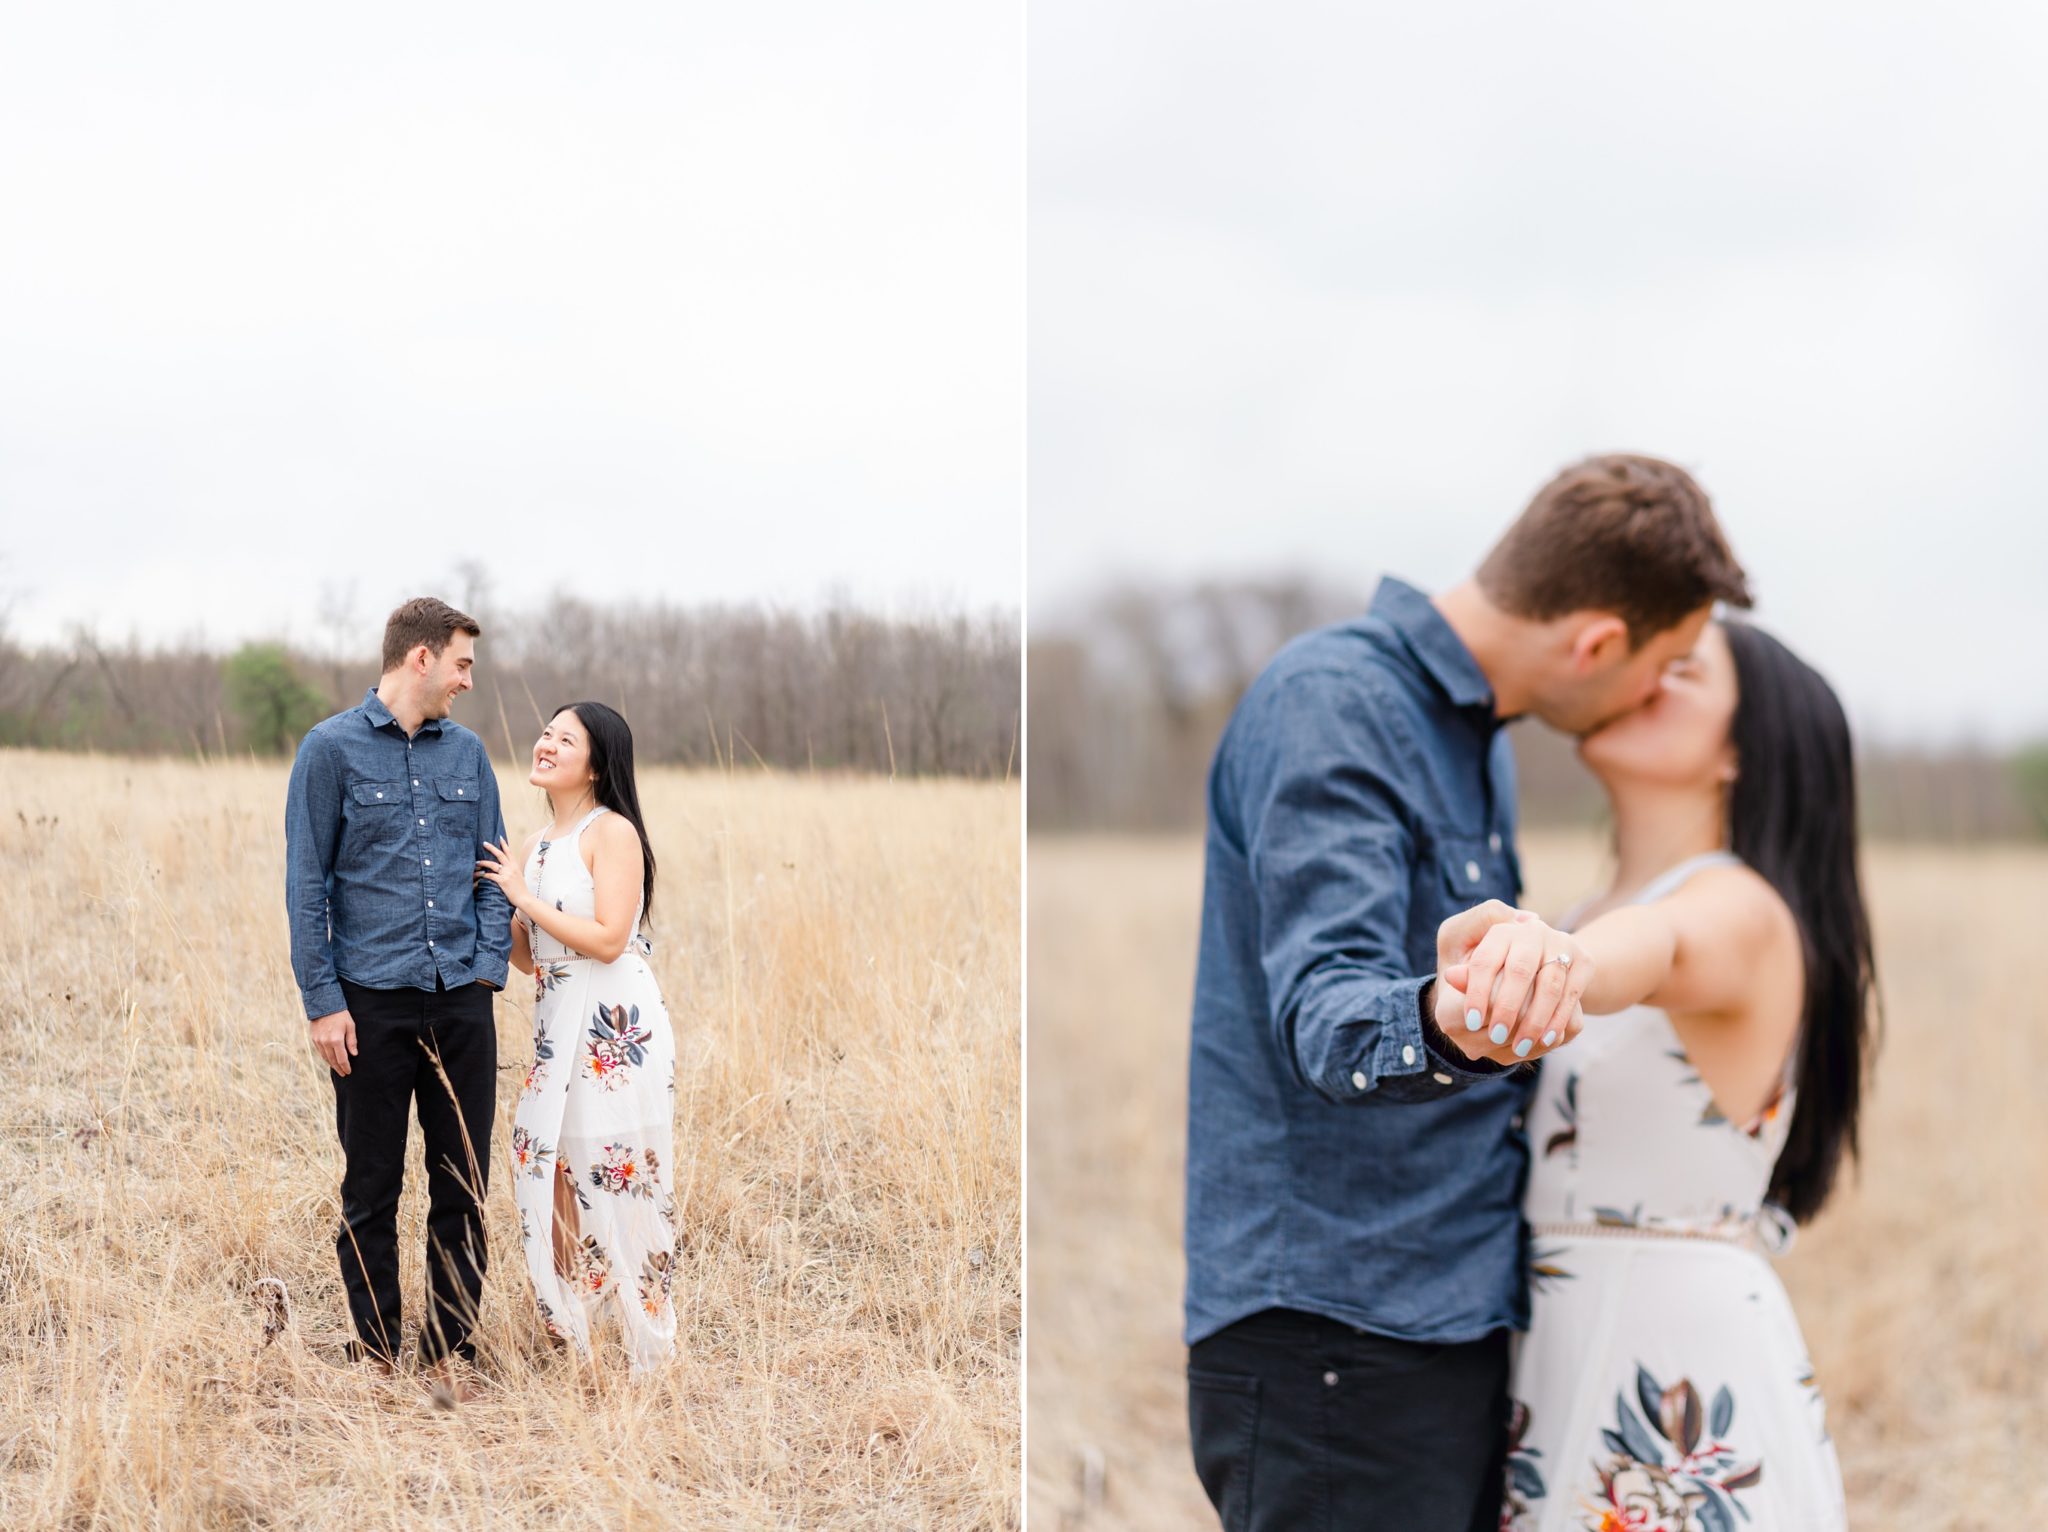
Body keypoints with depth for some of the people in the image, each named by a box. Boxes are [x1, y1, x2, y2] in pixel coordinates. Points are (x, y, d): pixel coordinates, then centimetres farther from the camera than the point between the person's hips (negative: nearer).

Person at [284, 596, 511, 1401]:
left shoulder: (467, 752, 10)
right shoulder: (332, 748, -3)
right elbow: (307, 883, -4)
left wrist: (489, 967, 1)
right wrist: (322, 1001, -8)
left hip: (461, 1003, 4)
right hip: (372, 1002, -3)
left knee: (463, 1188, 6)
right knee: (371, 1189, 6)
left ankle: (450, 1351, 16)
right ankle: (375, 1353, 17)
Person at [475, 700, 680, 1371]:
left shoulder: (613, 833, -8)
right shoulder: (536, 845, 15)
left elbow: (608, 939, -17)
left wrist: (523, 895, -12)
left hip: (617, 1031, -8)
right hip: (556, 1028, 8)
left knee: (618, 1185, -4)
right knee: (547, 1178, 7)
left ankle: (649, 1355, 6)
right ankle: (570, 1346, 17)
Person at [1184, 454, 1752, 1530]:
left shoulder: (1480, 735, 16)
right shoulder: (1330, 705, -14)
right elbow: (1326, 1013, -29)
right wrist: (1444, 1027, -48)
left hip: (1460, 1320, 9)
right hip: (1332, 1338, -9)